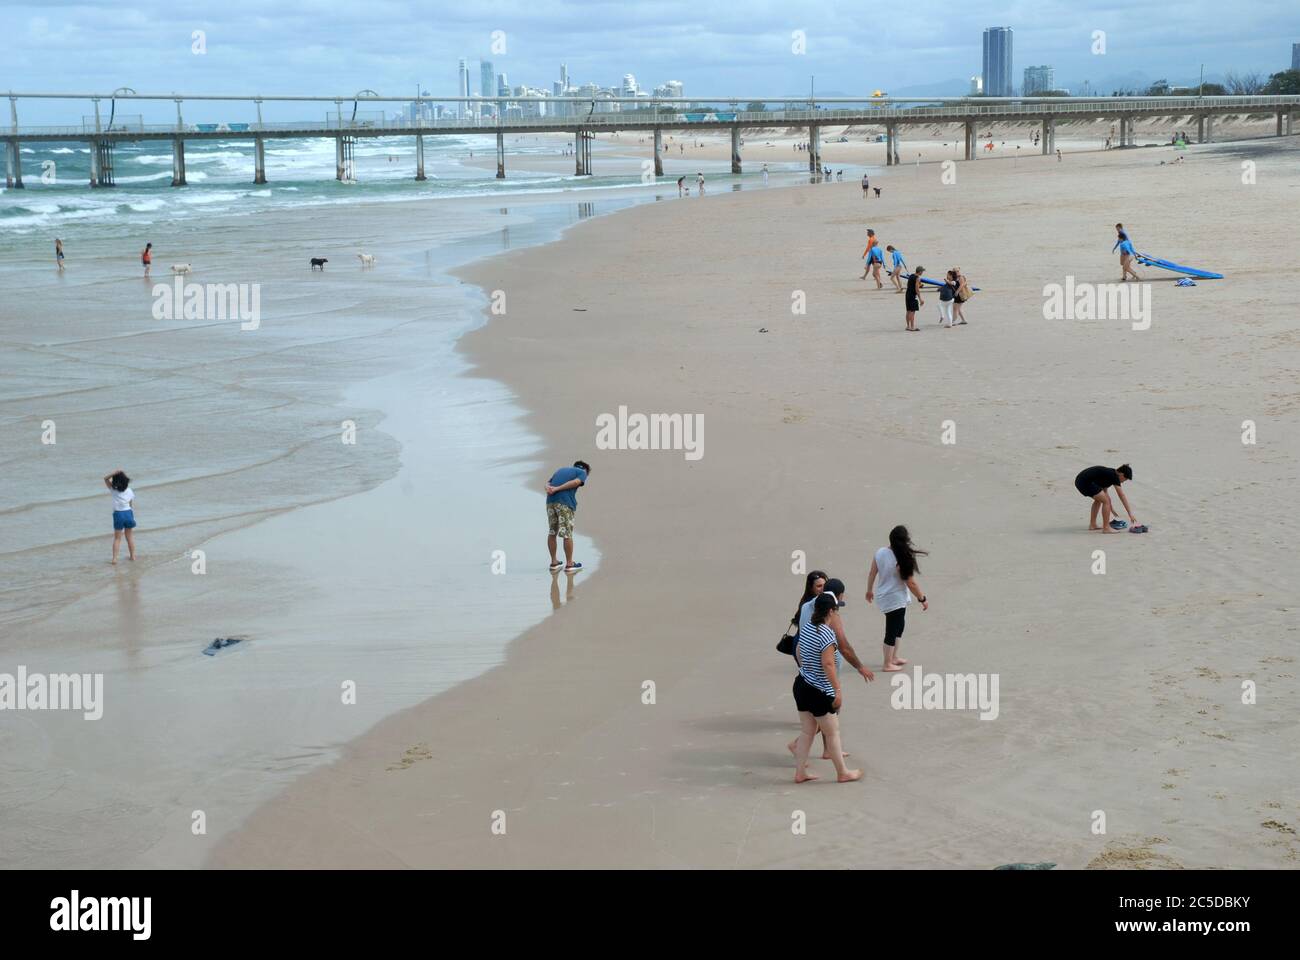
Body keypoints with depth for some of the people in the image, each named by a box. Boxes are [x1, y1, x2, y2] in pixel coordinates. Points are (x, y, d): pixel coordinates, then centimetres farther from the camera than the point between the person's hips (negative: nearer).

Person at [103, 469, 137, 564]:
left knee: (117, 538, 7)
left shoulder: (114, 491, -8)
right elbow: (132, 505, 5)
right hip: (128, 513, 2)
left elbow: (105, 478, -5)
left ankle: (115, 558, -1)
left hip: (118, 514, -2)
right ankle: (132, 556, 24)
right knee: (130, 537, 17)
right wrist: (133, 518, 15)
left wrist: (114, 473, -20)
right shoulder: (130, 491, -1)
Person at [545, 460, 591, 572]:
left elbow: (548, 483, 15)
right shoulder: (582, 472, 12)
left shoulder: (561, 470, 28)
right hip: (565, 503, -5)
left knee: (552, 533, 15)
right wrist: (557, 489, -11)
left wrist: (549, 488, -7)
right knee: (567, 534, 2)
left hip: (550, 501, 5)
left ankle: (554, 563, 22)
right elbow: (576, 482, -9)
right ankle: (569, 565, 9)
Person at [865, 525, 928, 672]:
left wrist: (869, 591, 21)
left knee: (898, 627, 24)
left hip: (884, 597, 7)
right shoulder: (903, 560, -25)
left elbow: (872, 574, 5)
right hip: (896, 600, -7)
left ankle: (894, 657, 36)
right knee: (892, 632, 5)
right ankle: (888, 664, 16)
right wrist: (923, 599, -4)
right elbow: (911, 583, -18)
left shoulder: (880, 552, -6)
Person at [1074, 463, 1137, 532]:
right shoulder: (1114, 476, -5)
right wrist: (1130, 514, -3)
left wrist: (1111, 508, 40)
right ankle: (1106, 528, 1)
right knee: (1106, 501, -4)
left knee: (1099, 499, 27)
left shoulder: (1109, 473, 21)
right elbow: (1122, 497, -5)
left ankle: (1092, 525, 29)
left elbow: (1104, 492, 33)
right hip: (1085, 483, -10)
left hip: (1079, 481, 10)